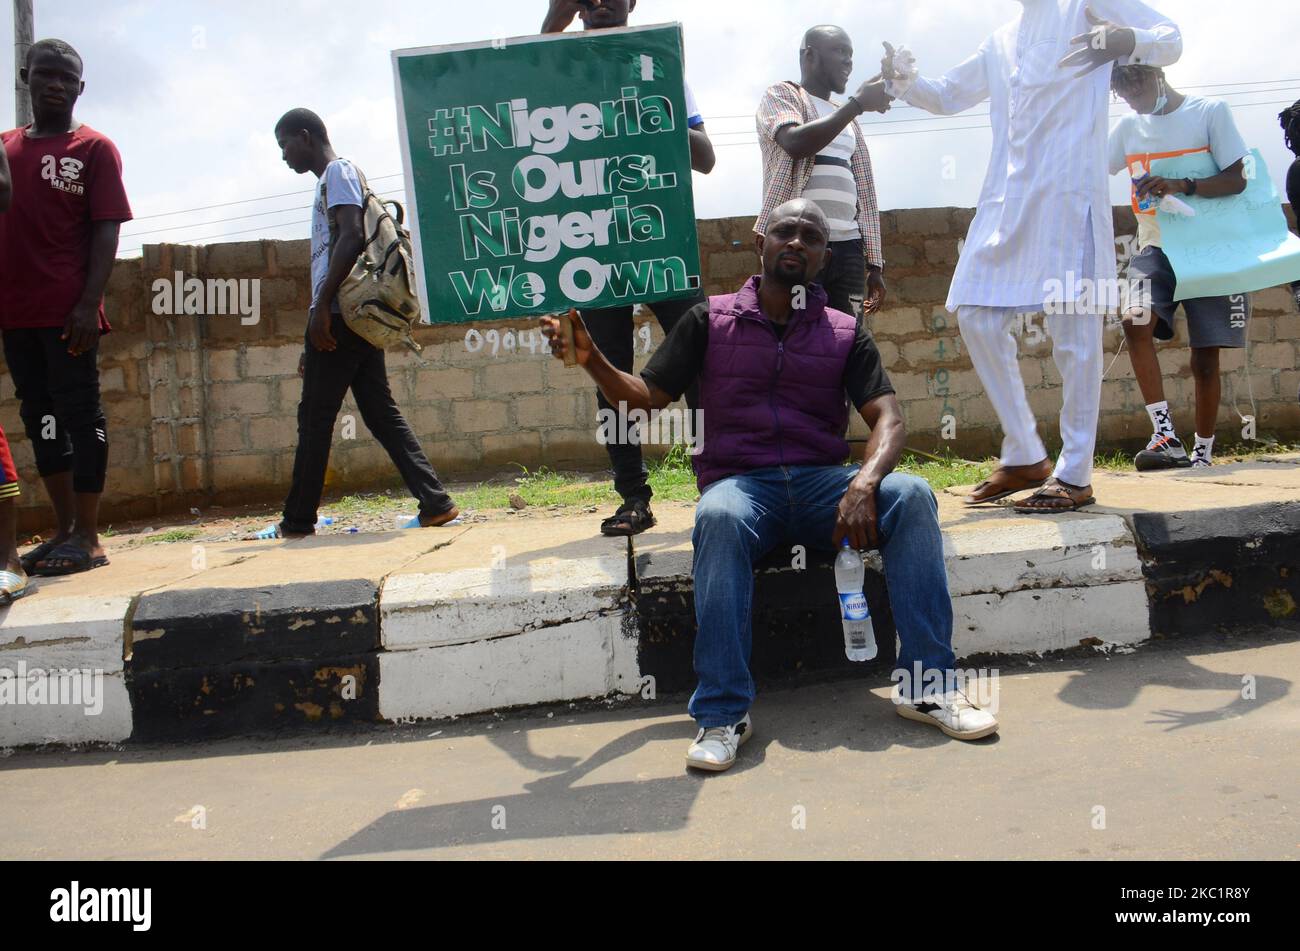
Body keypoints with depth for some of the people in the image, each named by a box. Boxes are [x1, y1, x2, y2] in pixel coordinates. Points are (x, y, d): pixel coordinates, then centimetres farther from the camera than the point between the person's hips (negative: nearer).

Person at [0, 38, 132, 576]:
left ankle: (87, 538, -1)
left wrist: (89, 303, -16)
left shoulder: (94, 149, 2)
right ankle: (65, 531, 17)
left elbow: (106, 230, -6)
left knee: (79, 414, -4)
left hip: (67, 310, -6)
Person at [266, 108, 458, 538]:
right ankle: (435, 502, -1)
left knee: (315, 418, -4)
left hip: (339, 312, -9)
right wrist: (314, 344, 23)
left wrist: (321, 306, -22)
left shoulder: (338, 172, -1)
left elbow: (351, 236, -16)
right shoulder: (332, 179, 27)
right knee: (381, 413, 4)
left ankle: (297, 520, 4)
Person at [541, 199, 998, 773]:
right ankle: (722, 713, -31)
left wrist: (864, 484, -20)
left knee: (911, 496, -26)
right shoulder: (711, 320, 10)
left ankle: (927, 685, -19)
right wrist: (590, 359, -13)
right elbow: (646, 397, 6)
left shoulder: (844, 333, 13)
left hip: (823, 482, 2)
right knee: (718, 518, -37)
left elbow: (888, 419, 1)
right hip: (740, 482, -2)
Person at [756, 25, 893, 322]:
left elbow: (864, 192, 22)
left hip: (847, 248, 6)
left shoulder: (848, 121, 27)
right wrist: (858, 102, -9)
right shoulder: (781, 94, 9)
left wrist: (874, 264, 14)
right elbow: (796, 142, -14)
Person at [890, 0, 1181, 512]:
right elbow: (946, 95, 32)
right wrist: (905, 80, 12)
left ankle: (1075, 475, -2)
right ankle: (1024, 457, 12)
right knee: (977, 318, 1)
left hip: (1069, 194, -7)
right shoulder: (1000, 43, 25)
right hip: (1005, 201, 7)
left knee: (1072, 330, -7)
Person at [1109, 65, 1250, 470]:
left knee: (1205, 359, 0)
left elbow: (1237, 179, -8)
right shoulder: (1127, 127, 9)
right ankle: (1166, 437, -28)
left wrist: (1181, 185, -24)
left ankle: (1202, 453, 14)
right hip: (1156, 249, 2)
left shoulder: (1210, 112, -3)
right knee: (1135, 320, -27)